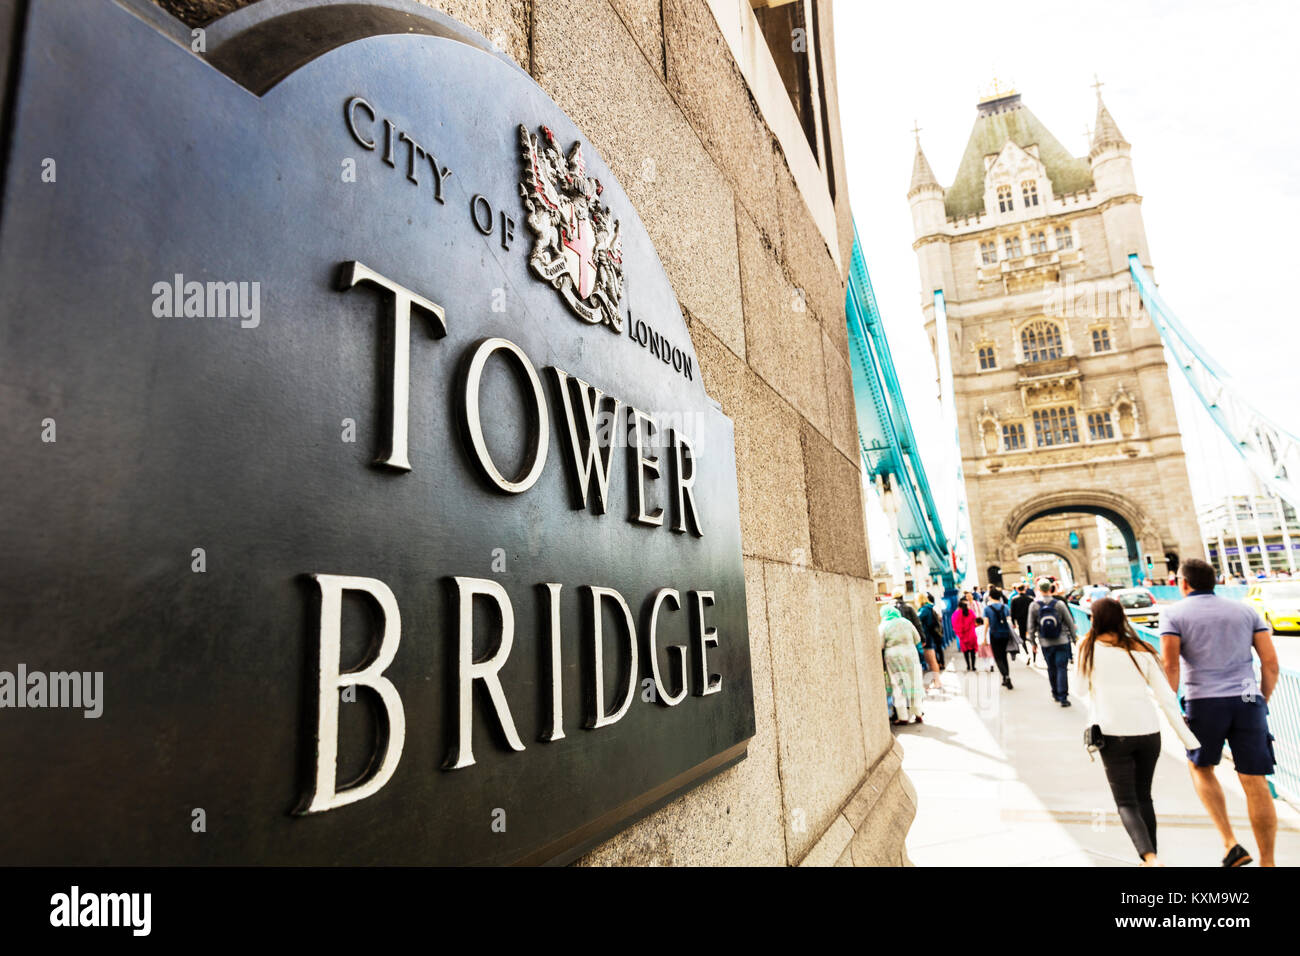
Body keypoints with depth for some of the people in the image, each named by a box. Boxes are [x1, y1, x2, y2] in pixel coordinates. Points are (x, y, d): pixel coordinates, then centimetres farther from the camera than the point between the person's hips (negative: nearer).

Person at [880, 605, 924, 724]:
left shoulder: (884, 626, -5)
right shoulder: (906, 622, 6)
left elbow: (880, 645, -9)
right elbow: (917, 639, 9)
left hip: (893, 657, -3)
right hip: (910, 655, 3)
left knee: (898, 686, 2)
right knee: (914, 684, 11)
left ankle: (903, 717, 3)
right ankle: (918, 715, 16)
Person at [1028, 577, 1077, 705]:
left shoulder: (1034, 606, -8)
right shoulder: (1059, 604, -10)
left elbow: (1031, 627, -2)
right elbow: (1070, 623, -2)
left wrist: (1033, 642, 11)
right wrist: (1074, 638, 12)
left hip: (1046, 644, 1)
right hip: (1062, 642, -1)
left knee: (1051, 669, 15)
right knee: (1062, 668, 1)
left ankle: (1055, 694, 25)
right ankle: (1063, 697, -3)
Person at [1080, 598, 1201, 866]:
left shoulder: (1088, 648, -2)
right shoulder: (1141, 650, 3)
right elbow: (1167, 698, 0)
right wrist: (1191, 741, 3)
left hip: (1113, 735, -3)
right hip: (1149, 732, 4)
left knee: (1126, 803, 4)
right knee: (1144, 797, 21)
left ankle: (1150, 857, -16)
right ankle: (1150, 859, 27)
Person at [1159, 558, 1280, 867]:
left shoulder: (1174, 613, 1)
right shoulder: (1245, 610, 13)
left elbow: (1170, 665, -10)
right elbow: (1271, 662, 6)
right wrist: (1263, 700, 17)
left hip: (1204, 702, -3)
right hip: (1248, 701, 3)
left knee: (1201, 767, 19)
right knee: (1255, 783, 7)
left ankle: (1230, 844, 10)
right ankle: (1267, 861, 10)